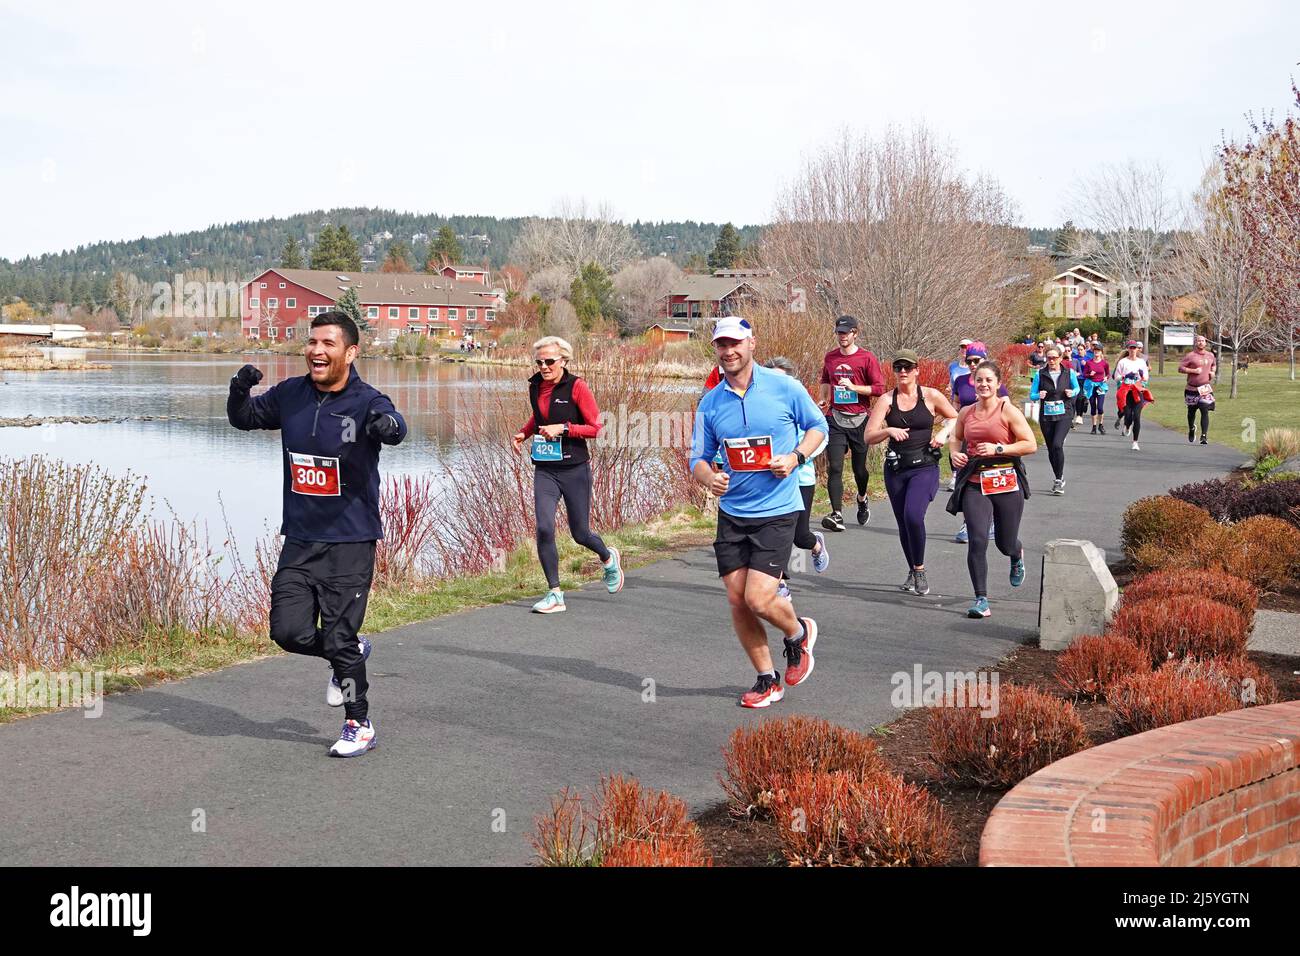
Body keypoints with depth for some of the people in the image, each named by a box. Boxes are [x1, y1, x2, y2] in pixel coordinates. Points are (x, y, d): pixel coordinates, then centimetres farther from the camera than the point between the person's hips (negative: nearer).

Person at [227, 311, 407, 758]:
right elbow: (244, 419, 17)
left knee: (339, 640, -4)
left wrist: (387, 425, -60)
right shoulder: (290, 395, 3)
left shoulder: (365, 401, -13)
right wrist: (240, 392, -6)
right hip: (299, 540, 5)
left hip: (350, 542, -5)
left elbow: (394, 428, -34)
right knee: (288, 631, -2)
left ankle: (360, 726, 16)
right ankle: (351, 654, 29)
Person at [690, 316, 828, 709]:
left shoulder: (784, 387, -6)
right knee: (737, 601, 4)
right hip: (731, 513, 4)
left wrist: (796, 457, -12)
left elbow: (818, 425, 6)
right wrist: (710, 478, -15)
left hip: (776, 511, -4)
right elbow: (698, 458, 8)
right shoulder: (710, 403, 2)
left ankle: (798, 634, 22)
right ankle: (767, 680, 21)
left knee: (758, 599, -12)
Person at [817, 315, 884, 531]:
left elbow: (879, 388, -7)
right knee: (834, 467, -11)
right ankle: (836, 514, -16)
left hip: (859, 419, -2)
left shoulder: (867, 358, -4)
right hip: (835, 418, 2)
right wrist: (823, 400, 11)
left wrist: (853, 387, -16)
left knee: (859, 467, 10)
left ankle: (862, 499, 41)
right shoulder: (830, 357, 9)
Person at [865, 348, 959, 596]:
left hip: (925, 467, -3)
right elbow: (869, 437, -5)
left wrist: (944, 432, -4)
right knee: (903, 523, 11)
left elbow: (955, 418, 15)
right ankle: (913, 572, 30)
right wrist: (888, 431, -23)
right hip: (895, 468, 3)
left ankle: (919, 570, -6)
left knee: (913, 515, -23)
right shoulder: (887, 400, 1)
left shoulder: (931, 396, -1)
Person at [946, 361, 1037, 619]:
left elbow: (1031, 445, -7)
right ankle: (981, 600, -7)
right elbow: (957, 437, 25)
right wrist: (955, 453, 3)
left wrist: (998, 448, -16)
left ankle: (1017, 555, 50)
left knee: (1005, 544, 10)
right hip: (974, 484, 2)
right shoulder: (966, 413, 6)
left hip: (1006, 483, -2)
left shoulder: (1008, 411, -6)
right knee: (978, 540, -13)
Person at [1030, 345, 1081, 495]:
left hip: (1063, 415, -2)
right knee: (1051, 449, 9)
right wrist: (1039, 396, -19)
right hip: (1046, 416, 2)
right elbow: (1031, 394, 3)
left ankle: (1058, 480, -11)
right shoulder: (1040, 374, 1)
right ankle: (1059, 477, 29)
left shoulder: (1069, 373, 1)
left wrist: (1072, 393, -6)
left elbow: (1077, 388, 16)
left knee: (1057, 445, -20)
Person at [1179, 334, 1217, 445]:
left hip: (1206, 388, 1)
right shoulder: (1190, 356, -5)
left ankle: (1204, 436, -14)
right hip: (1192, 388, -1)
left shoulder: (1210, 355, 9)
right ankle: (1191, 428, 43)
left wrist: (1213, 372, 8)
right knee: (1191, 411, 13)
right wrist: (1193, 371, -18)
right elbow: (1180, 368, -8)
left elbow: (1214, 365, 29)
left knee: (1205, 411, -12)